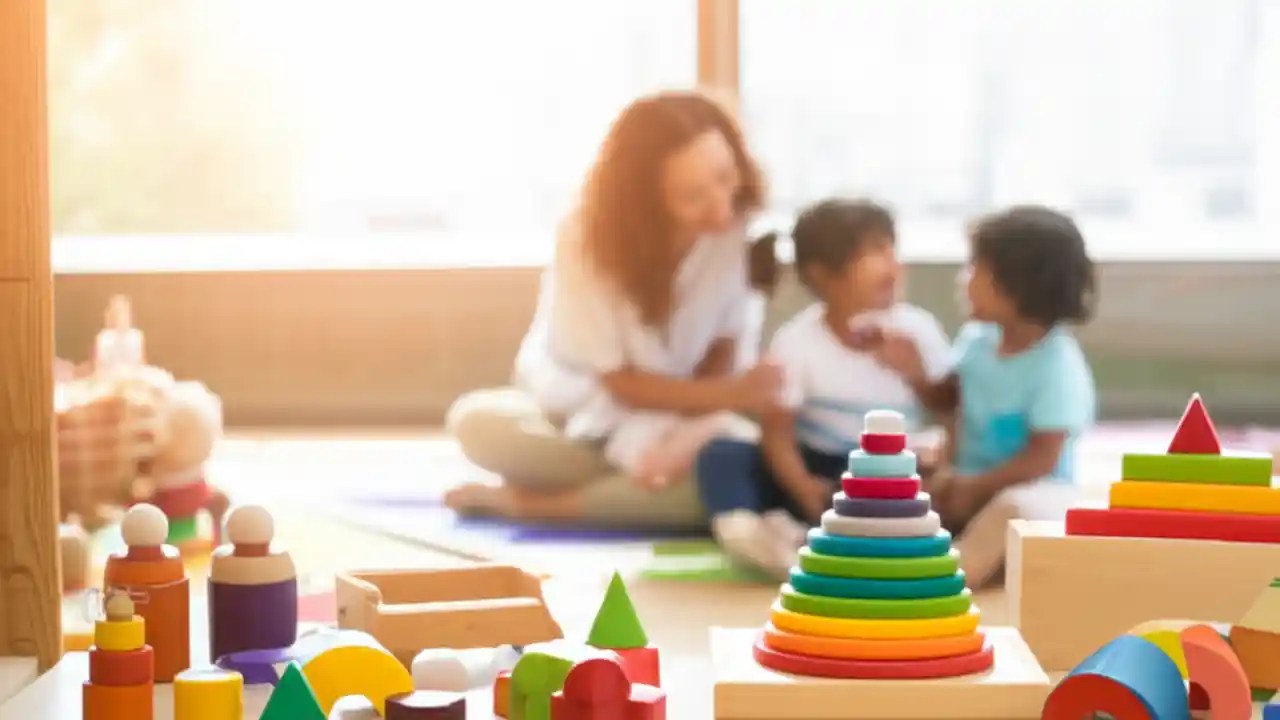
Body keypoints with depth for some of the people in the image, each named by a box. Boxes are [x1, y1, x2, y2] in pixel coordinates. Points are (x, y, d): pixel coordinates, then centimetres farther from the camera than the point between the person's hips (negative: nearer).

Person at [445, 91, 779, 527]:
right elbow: (620, 382, -19)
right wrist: (728, 393, -35)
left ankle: (522, 502, -20)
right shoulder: (587, 236, -24)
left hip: (675, 416, 2)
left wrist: (684, 426, -29)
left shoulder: (745, 225, -20)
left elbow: (727, 344, -9)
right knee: (475, 421, -33)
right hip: (579, 412, -2)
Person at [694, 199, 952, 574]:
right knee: (720, 453, -24)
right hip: (814, 468, 0)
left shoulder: (919, 332, -7)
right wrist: (803, 487, -31)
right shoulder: (795, 340, -11)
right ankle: (742, 528, -48)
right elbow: (777, 429, -13)